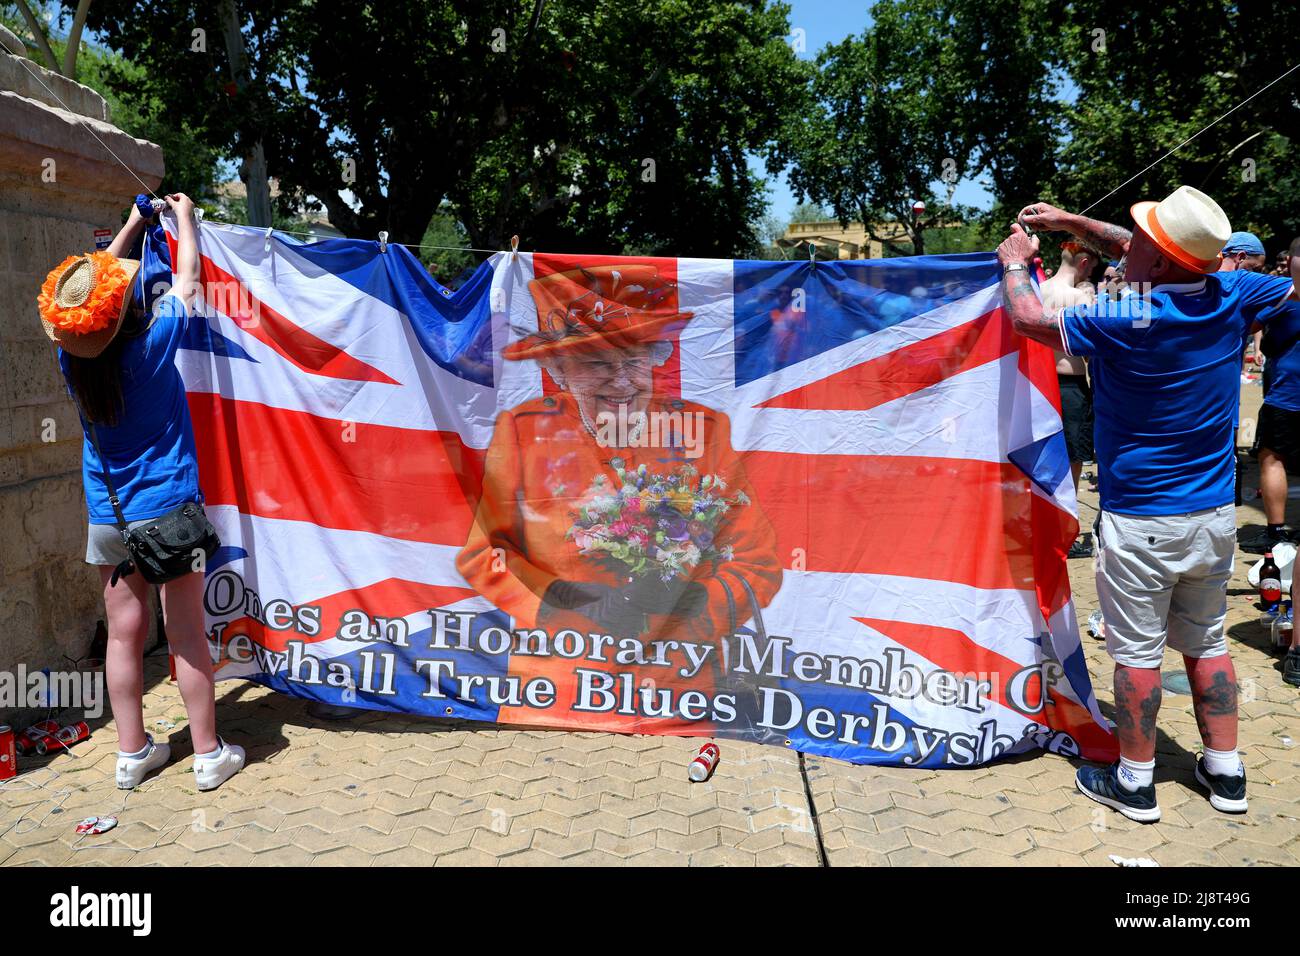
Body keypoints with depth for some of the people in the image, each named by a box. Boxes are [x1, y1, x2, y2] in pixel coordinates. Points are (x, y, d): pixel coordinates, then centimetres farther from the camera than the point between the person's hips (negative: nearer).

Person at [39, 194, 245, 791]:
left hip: (107, 516, 4)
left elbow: (95, 276, 14)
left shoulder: (72, 357, -3)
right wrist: (183, 218, 16)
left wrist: (132, 225, 25)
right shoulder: (151, 343, -15)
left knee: (124, 632, 12)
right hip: (168, 509, -4)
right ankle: (208, 754, 13)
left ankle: (132, 753, 23)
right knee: (186, 635, 3)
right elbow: (186, 283, 2)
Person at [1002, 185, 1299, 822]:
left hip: (1140, 523, -6)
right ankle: (1225, 774, 30)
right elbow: (1157, 262, 14)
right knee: (1206, 643, 19)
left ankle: (1135, 782, 20)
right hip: (1214, 515, 7)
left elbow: (1027, 318, -10)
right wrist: (1072, 223, 17)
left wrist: (1015, 262, 9)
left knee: (1137, 652, 7)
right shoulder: (1229, 298, -4)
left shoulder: (1125, 323, -23)